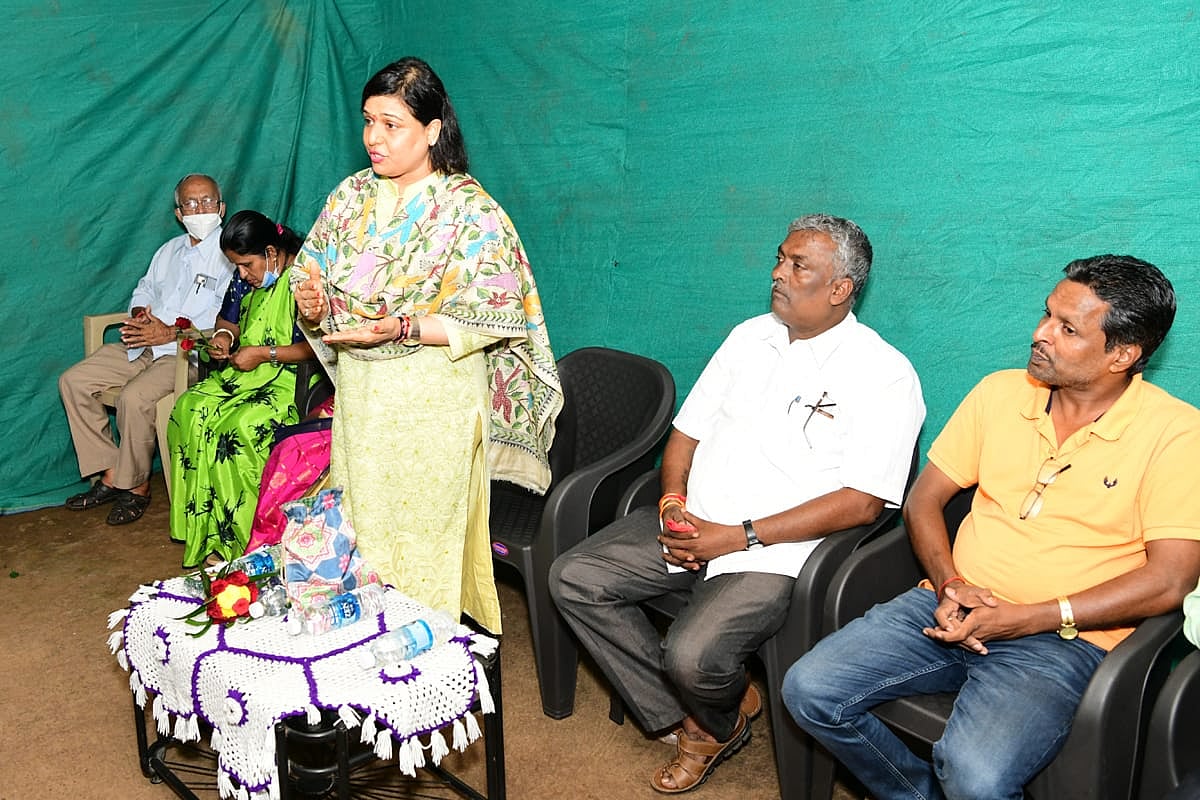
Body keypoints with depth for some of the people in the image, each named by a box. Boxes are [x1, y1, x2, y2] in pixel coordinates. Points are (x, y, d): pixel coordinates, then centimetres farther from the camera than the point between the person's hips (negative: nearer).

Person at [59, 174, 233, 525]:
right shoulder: (170, 249, 21)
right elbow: (145, 289, 29)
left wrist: (171, 333, -19)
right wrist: (139, 312, 5)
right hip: (144, 344, 9)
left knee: (134, 397, -31)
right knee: (73, 381, -4)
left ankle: (136, 485, -9)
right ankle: (110, 475, -2)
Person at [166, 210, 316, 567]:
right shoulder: (246, 278, 10)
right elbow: (228, 319, 25)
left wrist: (264, 354, -19)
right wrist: (223, 336, 1)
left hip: (293, 378, -8)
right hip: (245, 374, 8)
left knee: (245, 426, -32)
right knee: (190, 410, -16)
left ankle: (240, 535, -15)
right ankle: (204, 527, -10)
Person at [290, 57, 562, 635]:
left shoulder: (469, 209, -9)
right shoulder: (351, 196, 8)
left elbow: (492, 317, -15)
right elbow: (314, 278, 14)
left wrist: (402, 328, -25)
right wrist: (312, 306, -10)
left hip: (434, 401, -5)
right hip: (358, 394, 6)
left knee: (427, 536, 2)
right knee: (360, 528, 13)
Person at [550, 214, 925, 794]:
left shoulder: (882, 374, -9)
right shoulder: (750, 337, 12)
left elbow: (862, 502, -16)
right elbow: (688, 430, 15)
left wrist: (738, 537, -19)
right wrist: (673, 503, -6)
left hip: (773, 553, -7)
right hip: (690, 525, 7)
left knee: (692, 655, -28)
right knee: (573, 578, -7)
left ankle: (721, 722, 13)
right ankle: (691, 722, 3)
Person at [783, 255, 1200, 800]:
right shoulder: (1000, 392, 7)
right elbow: (924, 497, 11)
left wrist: (1025, 618, -17)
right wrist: (948, 584, -8)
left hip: (1064, 636, -5)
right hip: (953, 609, 5)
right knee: (808, 690, -11)